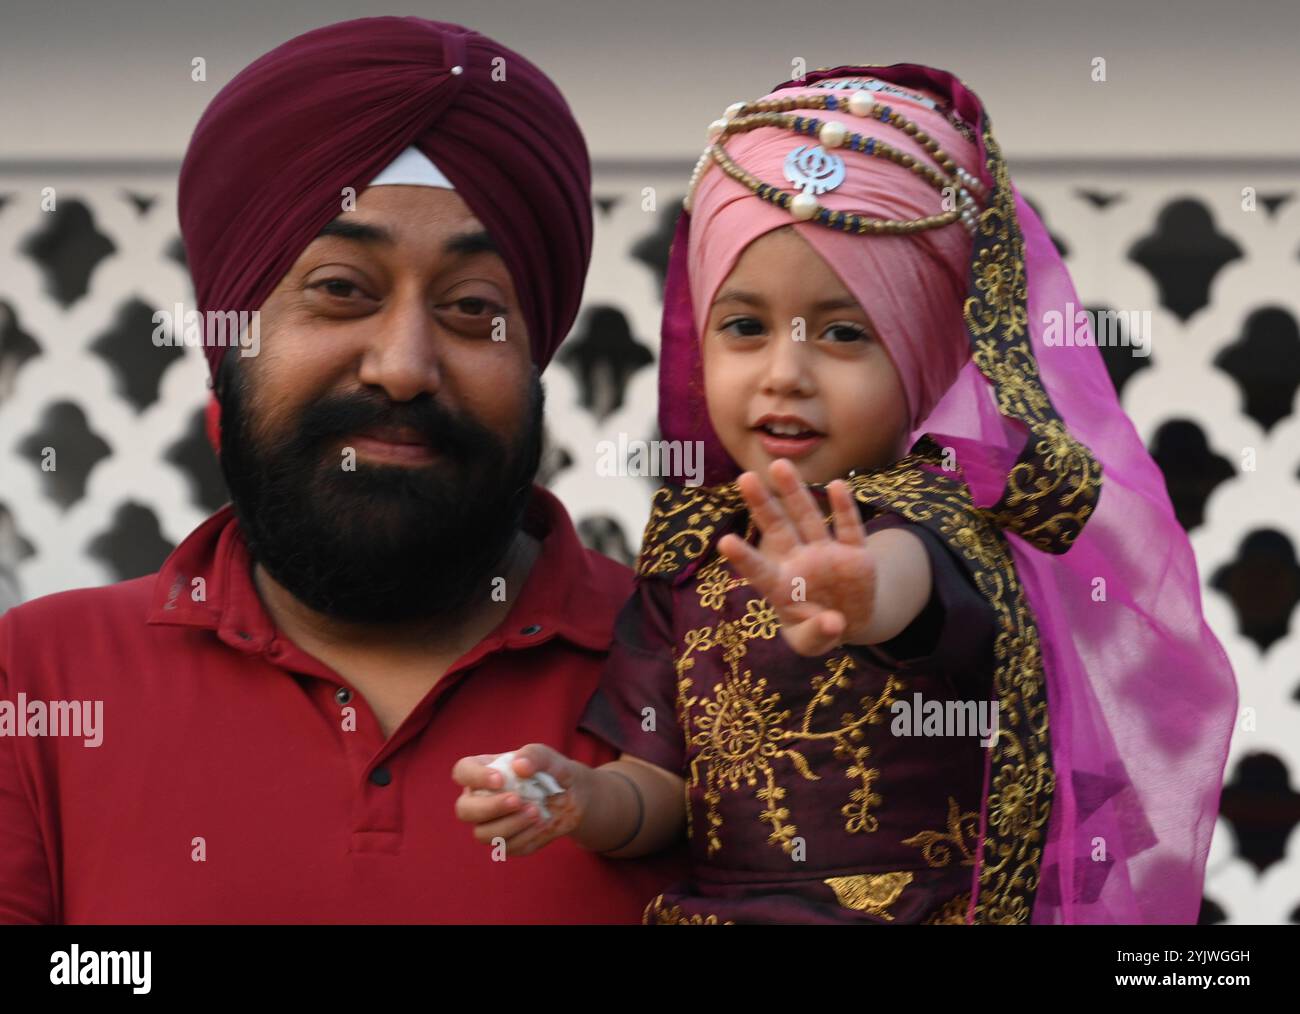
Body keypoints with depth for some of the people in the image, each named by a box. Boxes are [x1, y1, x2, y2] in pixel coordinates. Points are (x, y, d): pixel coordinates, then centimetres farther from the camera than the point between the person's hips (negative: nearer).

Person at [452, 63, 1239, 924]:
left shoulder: (942, 511, -7)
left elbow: (909, 564, -31)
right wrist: (582, 797, -12)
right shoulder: (693, 547, 8)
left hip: (913, 912, -4)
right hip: (707, 909, 4)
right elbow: (662, 781, 9)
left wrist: (865, 590, -52)